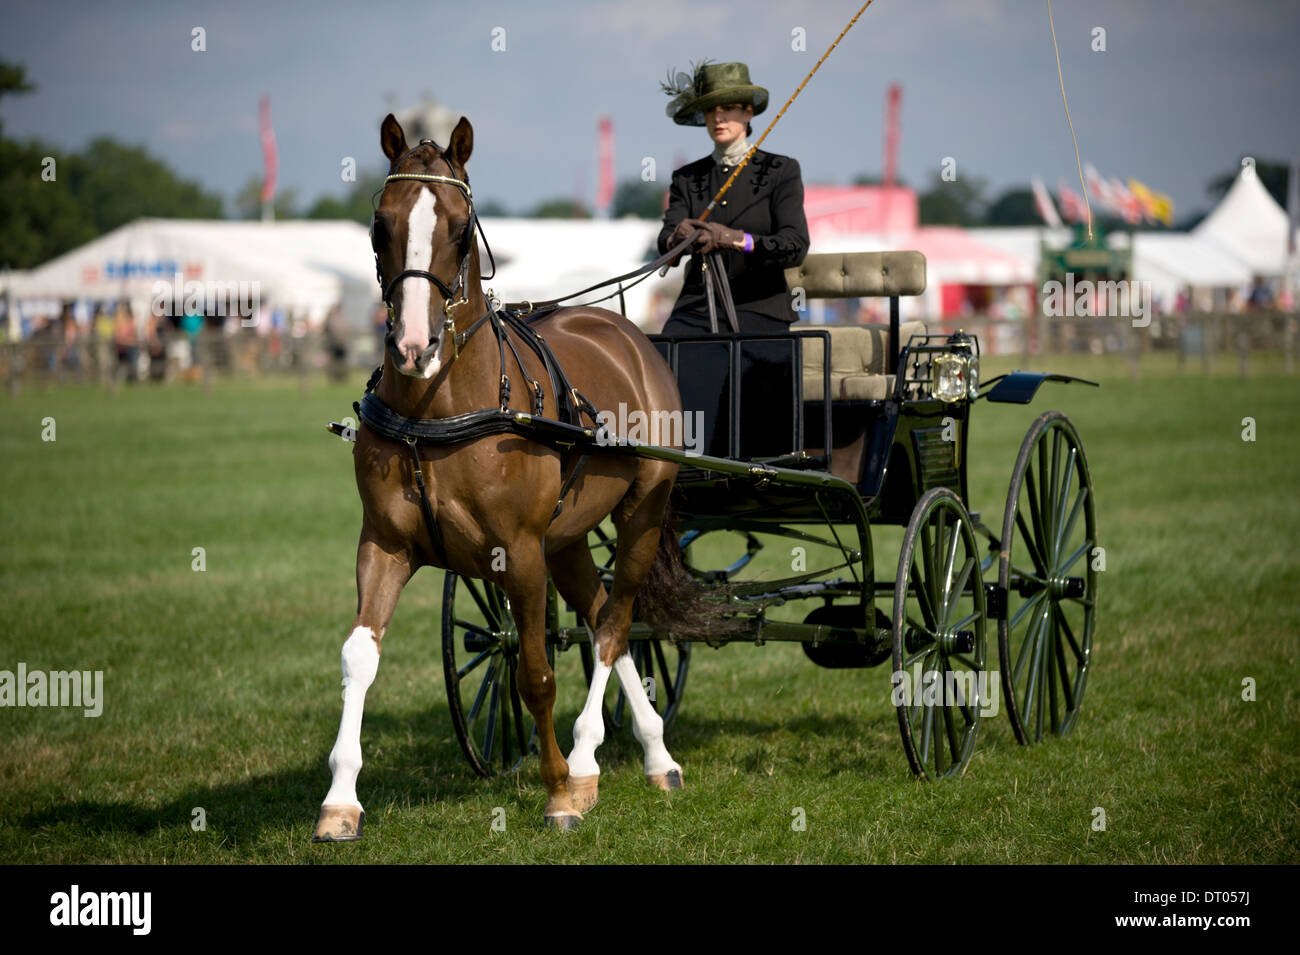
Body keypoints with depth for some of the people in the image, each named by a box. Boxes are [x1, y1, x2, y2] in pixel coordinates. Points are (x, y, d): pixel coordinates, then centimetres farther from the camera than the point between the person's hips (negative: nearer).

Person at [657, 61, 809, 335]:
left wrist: (735, 239, -25)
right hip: (697, 308, 2)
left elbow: (796, 246, -8)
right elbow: (665, 246, 0)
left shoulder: (781, 171, 5)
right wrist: (677, 238, -26)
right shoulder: (686, 178, 14)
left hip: (760, 309, -2)